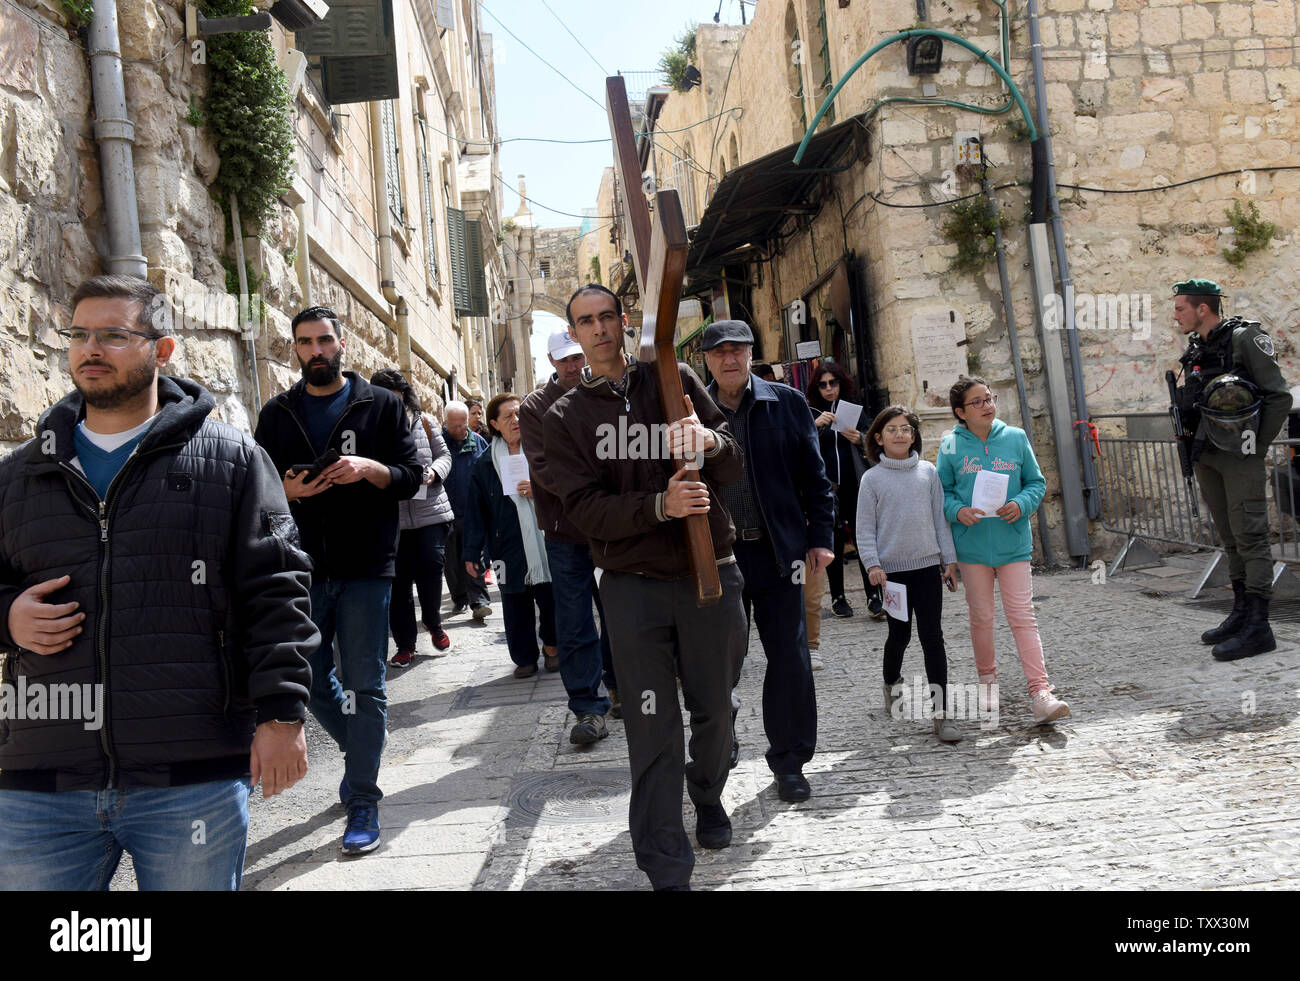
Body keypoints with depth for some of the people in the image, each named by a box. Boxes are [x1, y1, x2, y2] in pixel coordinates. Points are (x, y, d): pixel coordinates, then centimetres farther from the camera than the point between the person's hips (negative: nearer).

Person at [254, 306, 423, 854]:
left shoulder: (380, 405, 4)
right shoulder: (277, 414, 12)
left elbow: (412, 476, 0)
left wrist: (370, 469, -19)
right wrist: (286, 490, -11)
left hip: (365, 567, -3)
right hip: (303, 568, 3)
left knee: (364, 686, -1)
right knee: (311, 682, 12)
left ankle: (363, 800, 8)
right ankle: (363, 753, 37)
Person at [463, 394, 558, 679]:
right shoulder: (484, 463, 8)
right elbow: (476, 511, 9)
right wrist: (472, 552, 6)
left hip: (546, 539, 0)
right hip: (509, 546, 1)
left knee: (551, 597, 2)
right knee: (516, 605, 4)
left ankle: (551, 646, 26)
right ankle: (524, 657, 19)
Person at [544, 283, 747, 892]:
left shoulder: (674, 379, 6)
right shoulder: (565, 417, 5)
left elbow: (735, 468, 0)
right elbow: (584, 509, -7)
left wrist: (709, 442, -24)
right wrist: (660, 505, -23)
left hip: (710, 571, 1)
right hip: (633, 584, -1)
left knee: (716, 710, 13)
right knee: (653, 728, -2)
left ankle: (708, 797, 43)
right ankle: (666, 869, 9)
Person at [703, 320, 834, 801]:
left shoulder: (787, 403, 2)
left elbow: (814, 476, 5)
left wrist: (819, 537, 0)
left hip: (777, 551, 0)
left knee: (790, 659, 3)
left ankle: (789, 761, 18)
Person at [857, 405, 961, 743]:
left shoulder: (928, 471, 6)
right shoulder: (872, 478, 0)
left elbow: (940, 517, 9)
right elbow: (865, 528, 0)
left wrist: (949, 559, 6)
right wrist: (872, 564, -10)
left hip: (928, 565, 1)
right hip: (892, 569, -1)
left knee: (932, 636, -3)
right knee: (899, 634, 10)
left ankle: (941, 712, -3)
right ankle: (892, 683, 39)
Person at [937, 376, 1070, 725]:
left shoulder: (1016, 438, 2)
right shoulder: (951, 446, -1)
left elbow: (1036, 482, 8)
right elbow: (942, 491, 5)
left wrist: (1021, 504, -12)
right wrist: (958, 511, -15)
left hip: (1014, 543, 0)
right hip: (972, 545, 0)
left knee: (1023, 617, -4)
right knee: (981, 617, 11)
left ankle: (1040, 693, -5)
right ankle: (987, 680, 30)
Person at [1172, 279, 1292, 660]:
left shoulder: (1245, 339, -8)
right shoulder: (1195, 351, 13)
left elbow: (1279, 397, -9)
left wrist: (1256, 446, -10)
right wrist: (1194, 448, 11)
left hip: (1239, 457, -7)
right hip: (1206, 457, 7)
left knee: (1249, 535, -8)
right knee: (1229, 538, 12)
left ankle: (1258, 627, -8)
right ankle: (1241, 613, 20)